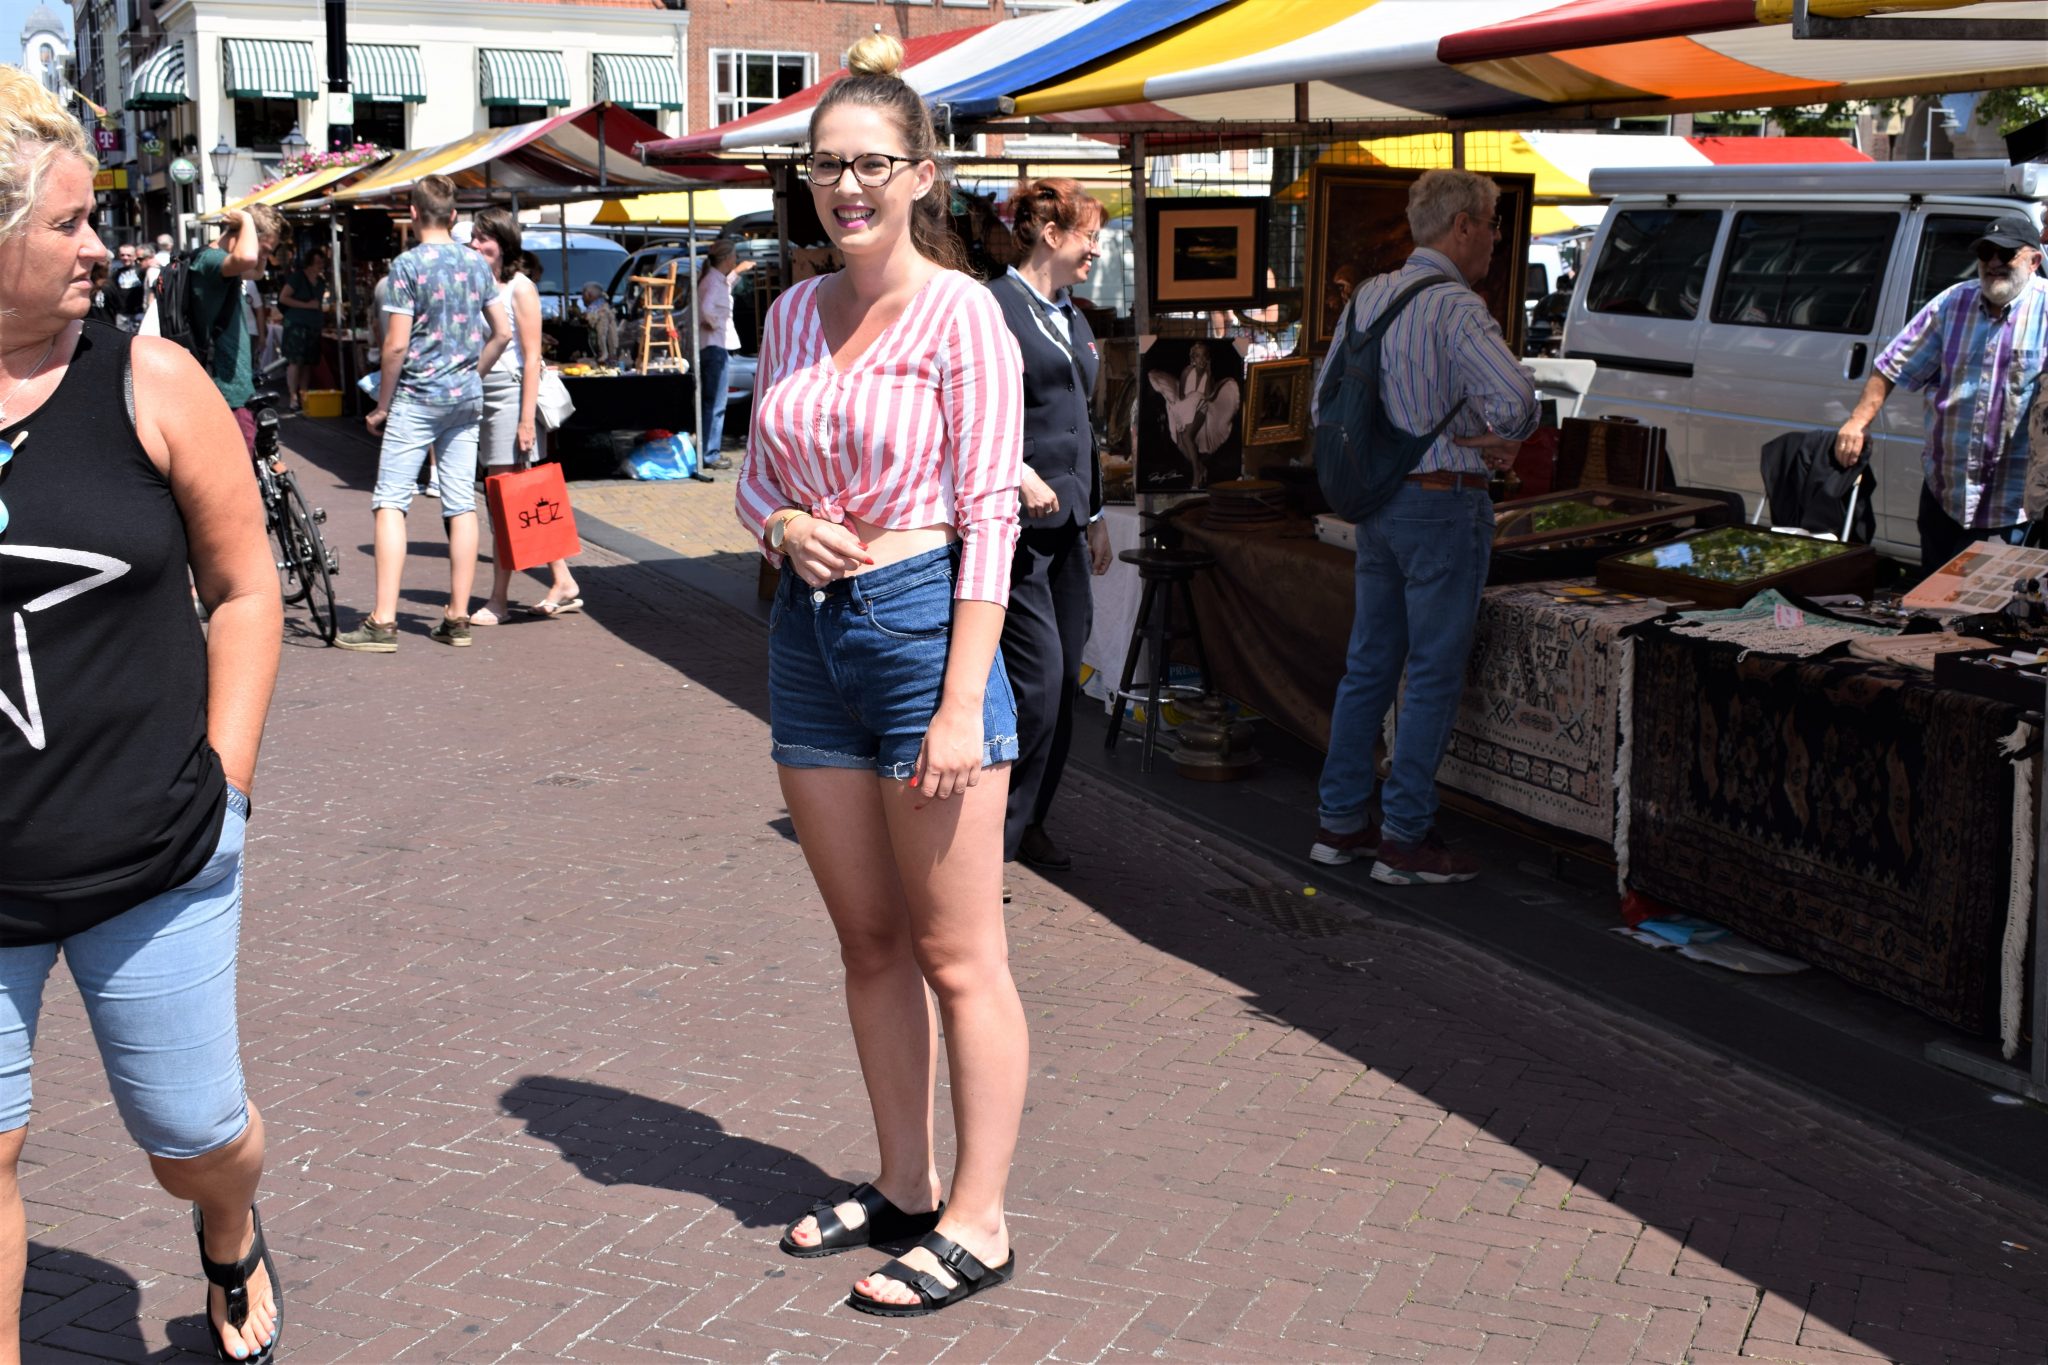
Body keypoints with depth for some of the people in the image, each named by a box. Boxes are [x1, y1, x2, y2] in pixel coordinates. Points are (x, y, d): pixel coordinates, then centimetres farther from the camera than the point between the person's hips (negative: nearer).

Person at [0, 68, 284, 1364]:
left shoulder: (146, 381, -4)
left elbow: (244, 589, 4)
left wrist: (222, 785, 0)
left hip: (157, 867, 0)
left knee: (197, 1137, 14)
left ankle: (233, 1246, 48)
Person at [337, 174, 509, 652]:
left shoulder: (408, 264, -10)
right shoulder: (476, 263, 7)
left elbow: (397, 345, -13)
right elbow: (502, 333, 10)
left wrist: (381, 405, -4)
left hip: (417, 397, -6)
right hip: (466, 398, 6)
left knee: (391, 503, -3)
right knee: (461, 506, 7)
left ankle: (383, 622, -8)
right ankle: (457, 618, 10)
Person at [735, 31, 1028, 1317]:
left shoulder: (961, 315, -9)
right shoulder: (794, 313, 10)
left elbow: (989, 514, -12)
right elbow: (756, 475, 19)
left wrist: (962, 704, -17)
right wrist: (783, 526, -6)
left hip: (921, 620, -6)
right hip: (809, 629, 7)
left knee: (957, 954, 0)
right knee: (869, 938, 14)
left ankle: (979, 1223, 10)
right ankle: (903, 1183, 27)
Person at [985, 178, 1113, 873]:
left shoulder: (1072, 319, 18)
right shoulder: (994, 307, -8)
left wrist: (1095, 513, 24)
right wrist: (1020, 475, -21)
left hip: (1067, 522, 9)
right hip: (1017, 523, -8)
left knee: (1063, 681, 9)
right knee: (1035, 682, -11)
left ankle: (1028, 820, 21)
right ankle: (991, 835, 0)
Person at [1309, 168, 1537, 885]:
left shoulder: (1368, 295, 8)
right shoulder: (1455, 307, -17)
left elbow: (1327, 400, 16)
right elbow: (1514, 395, -32)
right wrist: (1501, 437, -11)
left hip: (1378, 501, 8)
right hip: (1444, 503, -8)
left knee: (1369, 662, 14)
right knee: (1434, 673, 0)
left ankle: (1341, 821, 20)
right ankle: (1406, 838, 5)